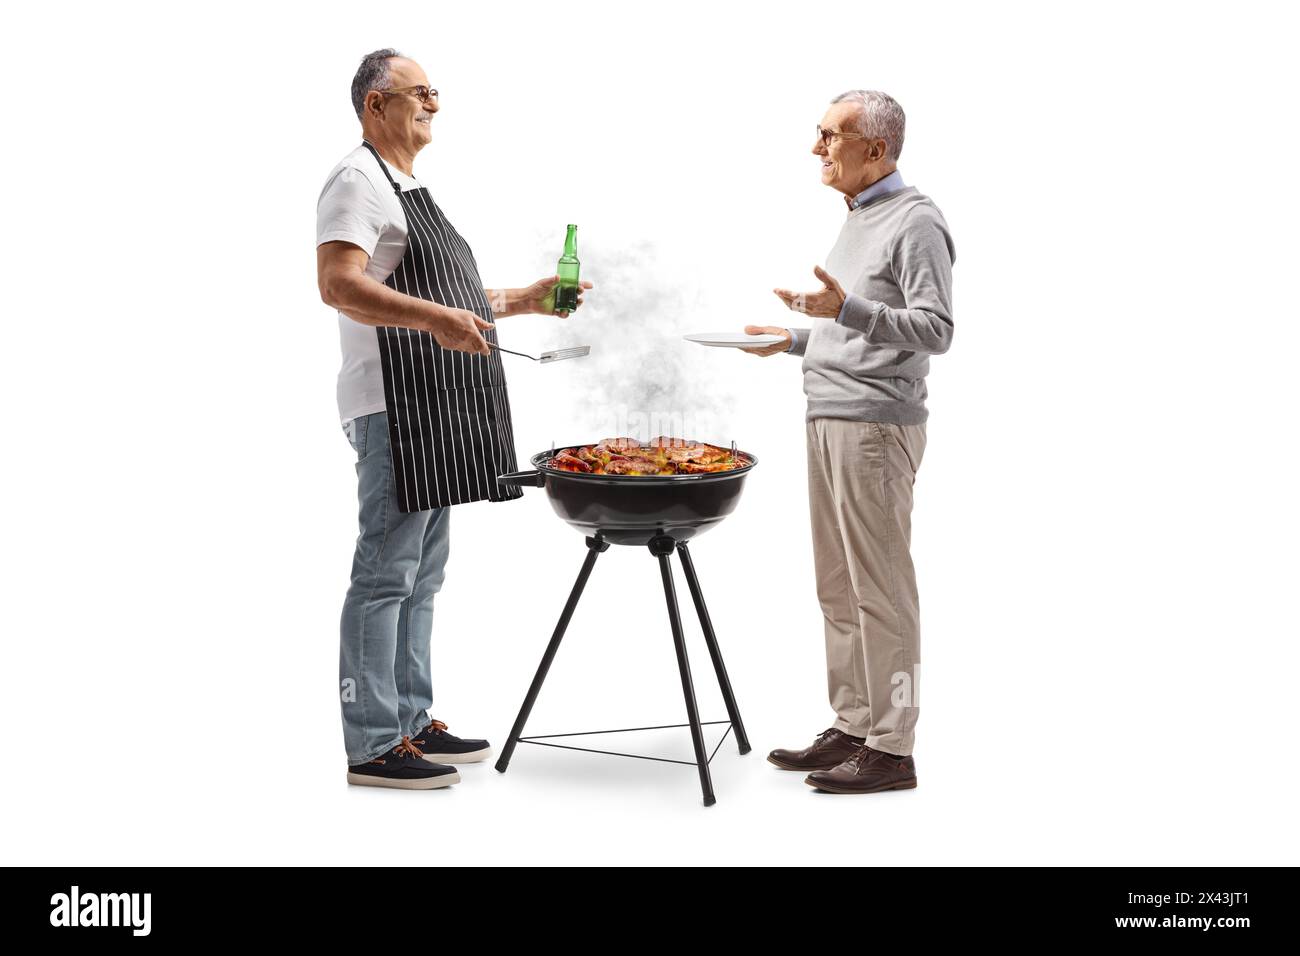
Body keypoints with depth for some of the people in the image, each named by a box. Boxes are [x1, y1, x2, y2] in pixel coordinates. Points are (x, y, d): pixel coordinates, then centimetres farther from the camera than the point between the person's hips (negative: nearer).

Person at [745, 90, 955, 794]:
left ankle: (891, 748, 0)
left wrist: (846, 309, -29)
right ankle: (851, 727, 20)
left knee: (879, 589, -6)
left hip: (876, 425, -10)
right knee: (838, 587, 12)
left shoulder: (915, 222, -9)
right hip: (828, 419, 10)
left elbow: (935, 329, -19)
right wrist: (796, 339, 17)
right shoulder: (857, 219, 20)